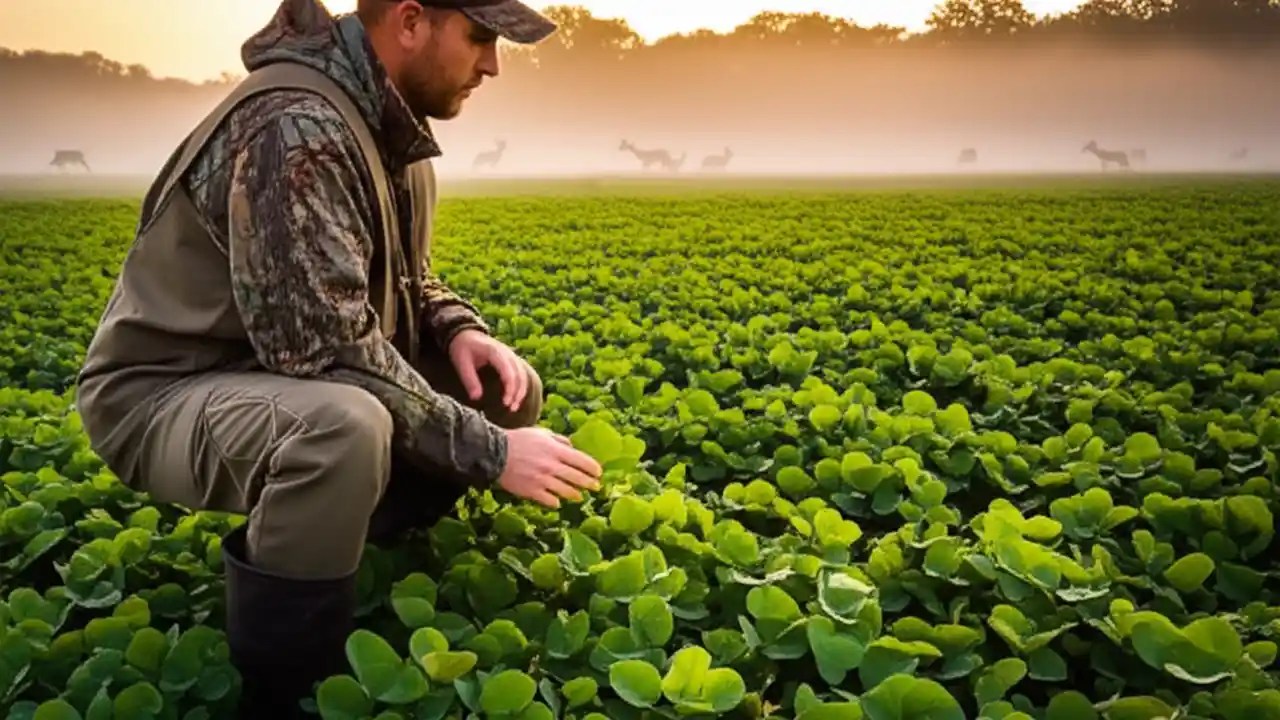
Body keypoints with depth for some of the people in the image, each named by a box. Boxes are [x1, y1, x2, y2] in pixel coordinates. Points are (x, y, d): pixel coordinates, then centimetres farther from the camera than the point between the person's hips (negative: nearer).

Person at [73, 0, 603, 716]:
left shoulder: (390, 121, 2)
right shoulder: (296, 124, -27)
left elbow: (400, 280, 14)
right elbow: (326, 347, -33)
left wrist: (459, 329, -8)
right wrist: (489, 450, -27)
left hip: (287, 379, 9)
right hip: (165, 395, -9)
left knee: (509, 390, 0)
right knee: (345, 428, -40)